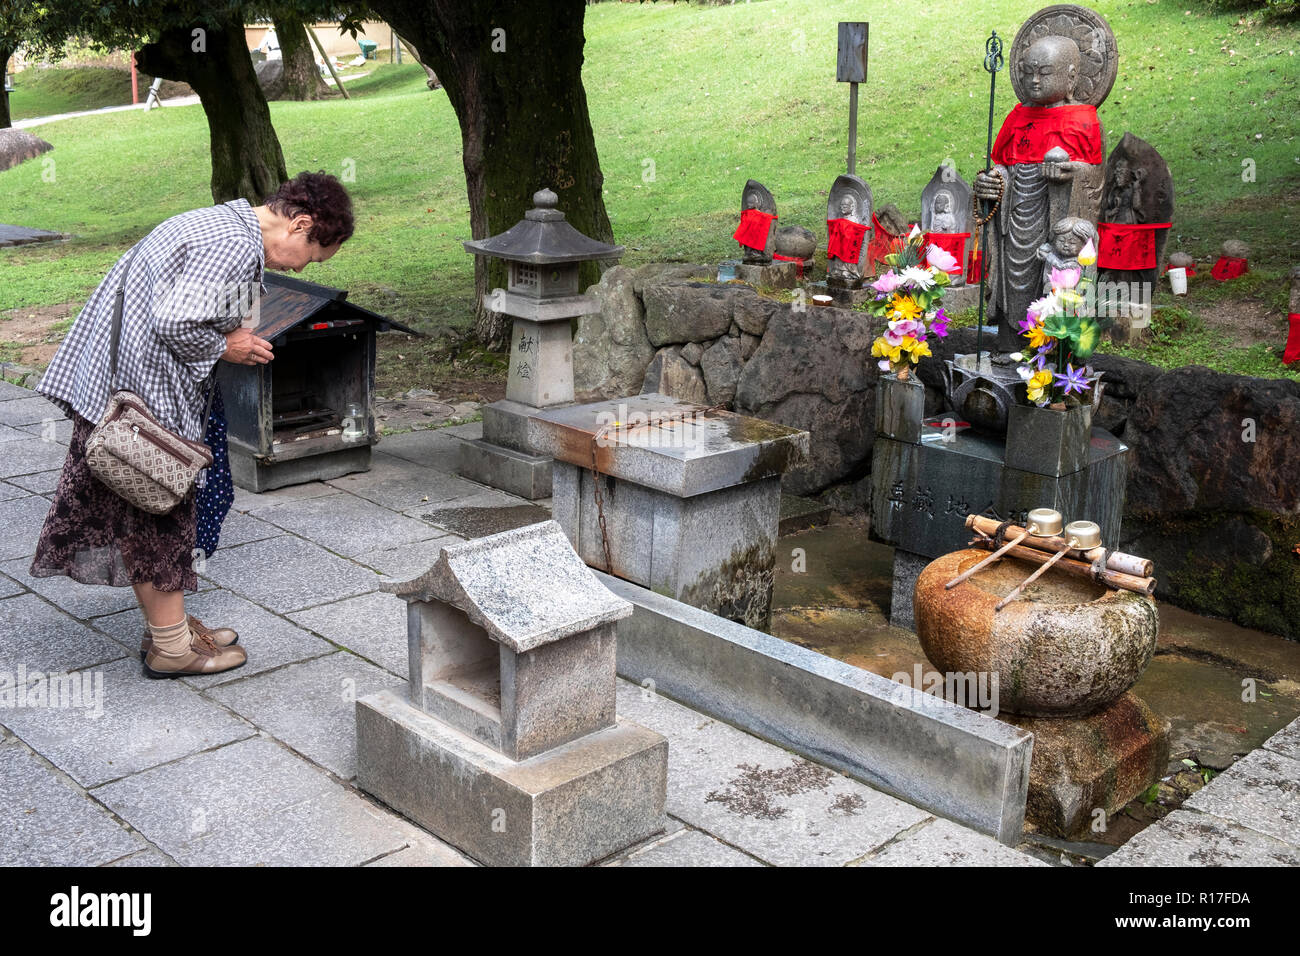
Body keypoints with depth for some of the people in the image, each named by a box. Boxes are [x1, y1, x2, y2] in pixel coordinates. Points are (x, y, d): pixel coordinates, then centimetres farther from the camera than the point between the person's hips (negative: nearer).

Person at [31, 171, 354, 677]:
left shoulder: (222, 222, 14)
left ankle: (166, 623, 29)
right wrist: (224, 347, -10)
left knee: (138, 514, 17)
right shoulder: (234, 246, -20)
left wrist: (234, 332, 8)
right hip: (140, 389, -10)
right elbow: (175, 322, -27)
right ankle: (171, 645, 12)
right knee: (159, 509, 0)